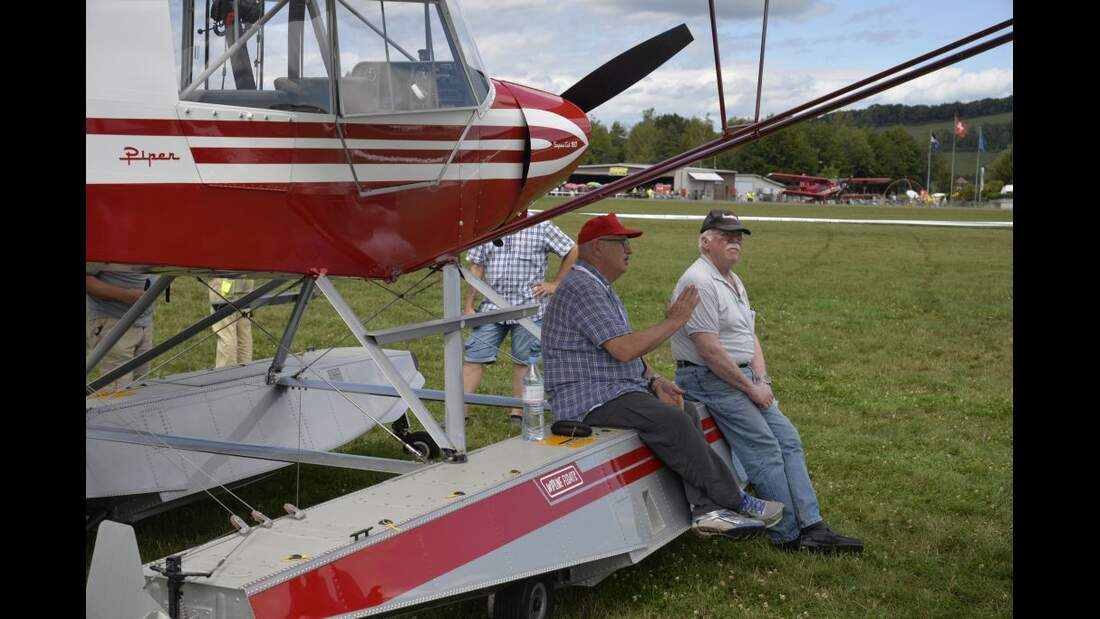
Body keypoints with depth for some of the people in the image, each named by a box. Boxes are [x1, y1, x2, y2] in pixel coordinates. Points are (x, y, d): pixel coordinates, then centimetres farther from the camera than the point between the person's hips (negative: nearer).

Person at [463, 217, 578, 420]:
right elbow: (476, 268, 8)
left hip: (529, 308, -2)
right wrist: (469, 306, 5)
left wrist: (555, 284, 1)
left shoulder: (541, 227, -2)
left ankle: (518, 415, 14)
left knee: (523, 362, 4)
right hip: (492, 307, 3)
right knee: (473, 358, -1)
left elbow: (572, 251, 4)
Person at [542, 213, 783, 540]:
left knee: (685, 413, -4)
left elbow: (627, 351, 25)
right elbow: (624, 349, -23)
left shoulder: (600, 288, 21)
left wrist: (655, 381, 7)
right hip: (591, 400, -11)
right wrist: (673, 321, -13)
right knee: (672, 422, -25)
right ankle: (734, 501, -14)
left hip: (620, 391, 11)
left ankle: (706, 508, -14)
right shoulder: (581, 288, -15)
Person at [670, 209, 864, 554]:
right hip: (709, 379, -10)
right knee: (765, 450, -13)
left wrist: (762, 380, 3)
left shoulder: (734, 282, 18)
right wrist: (751, 388, -15)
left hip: (744, 378, 10)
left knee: (789, 440, 2)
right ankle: (790, 535, -6)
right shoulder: (700, 282, -16)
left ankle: (812, 526, 2)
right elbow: (710, 351, -21)